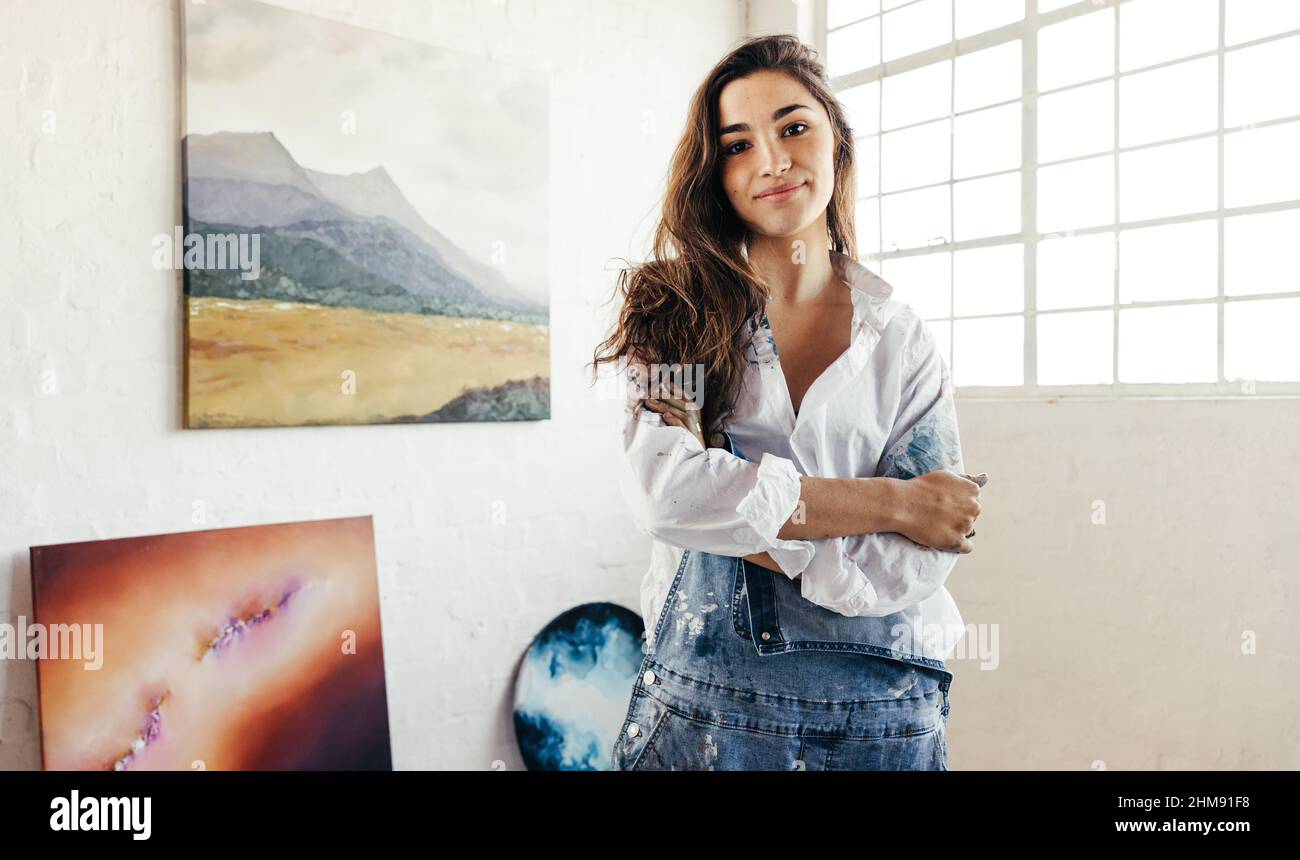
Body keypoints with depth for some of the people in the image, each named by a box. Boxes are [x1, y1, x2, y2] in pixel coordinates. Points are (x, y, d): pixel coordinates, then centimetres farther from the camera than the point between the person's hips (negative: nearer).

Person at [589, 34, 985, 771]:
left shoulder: (903, 342, -1)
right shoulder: (675, 309, -3)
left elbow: (921, 559, -7)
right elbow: (662, 488, -19)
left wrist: (748, 531, -16)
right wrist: (891, 501, -15)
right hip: (697, 697, 0)